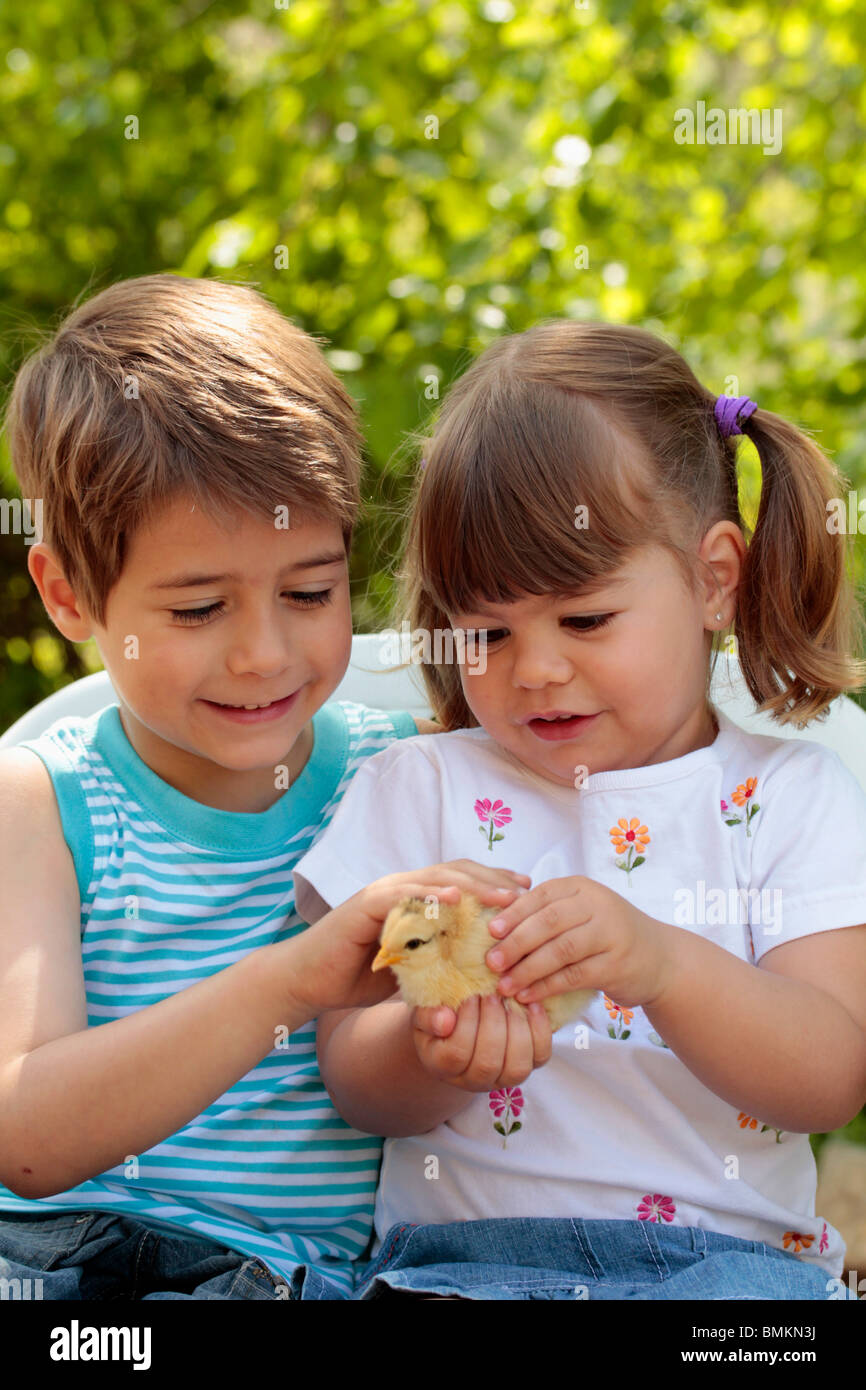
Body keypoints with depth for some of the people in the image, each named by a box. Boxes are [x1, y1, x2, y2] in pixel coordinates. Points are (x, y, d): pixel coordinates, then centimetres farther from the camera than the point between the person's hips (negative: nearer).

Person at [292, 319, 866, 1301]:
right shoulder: (418, 790, 11)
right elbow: (350, 1073, 6)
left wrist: (660, 963, -21)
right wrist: (433, 1057, -18)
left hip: (729, 1252, 1)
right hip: (464, 1249, 0)